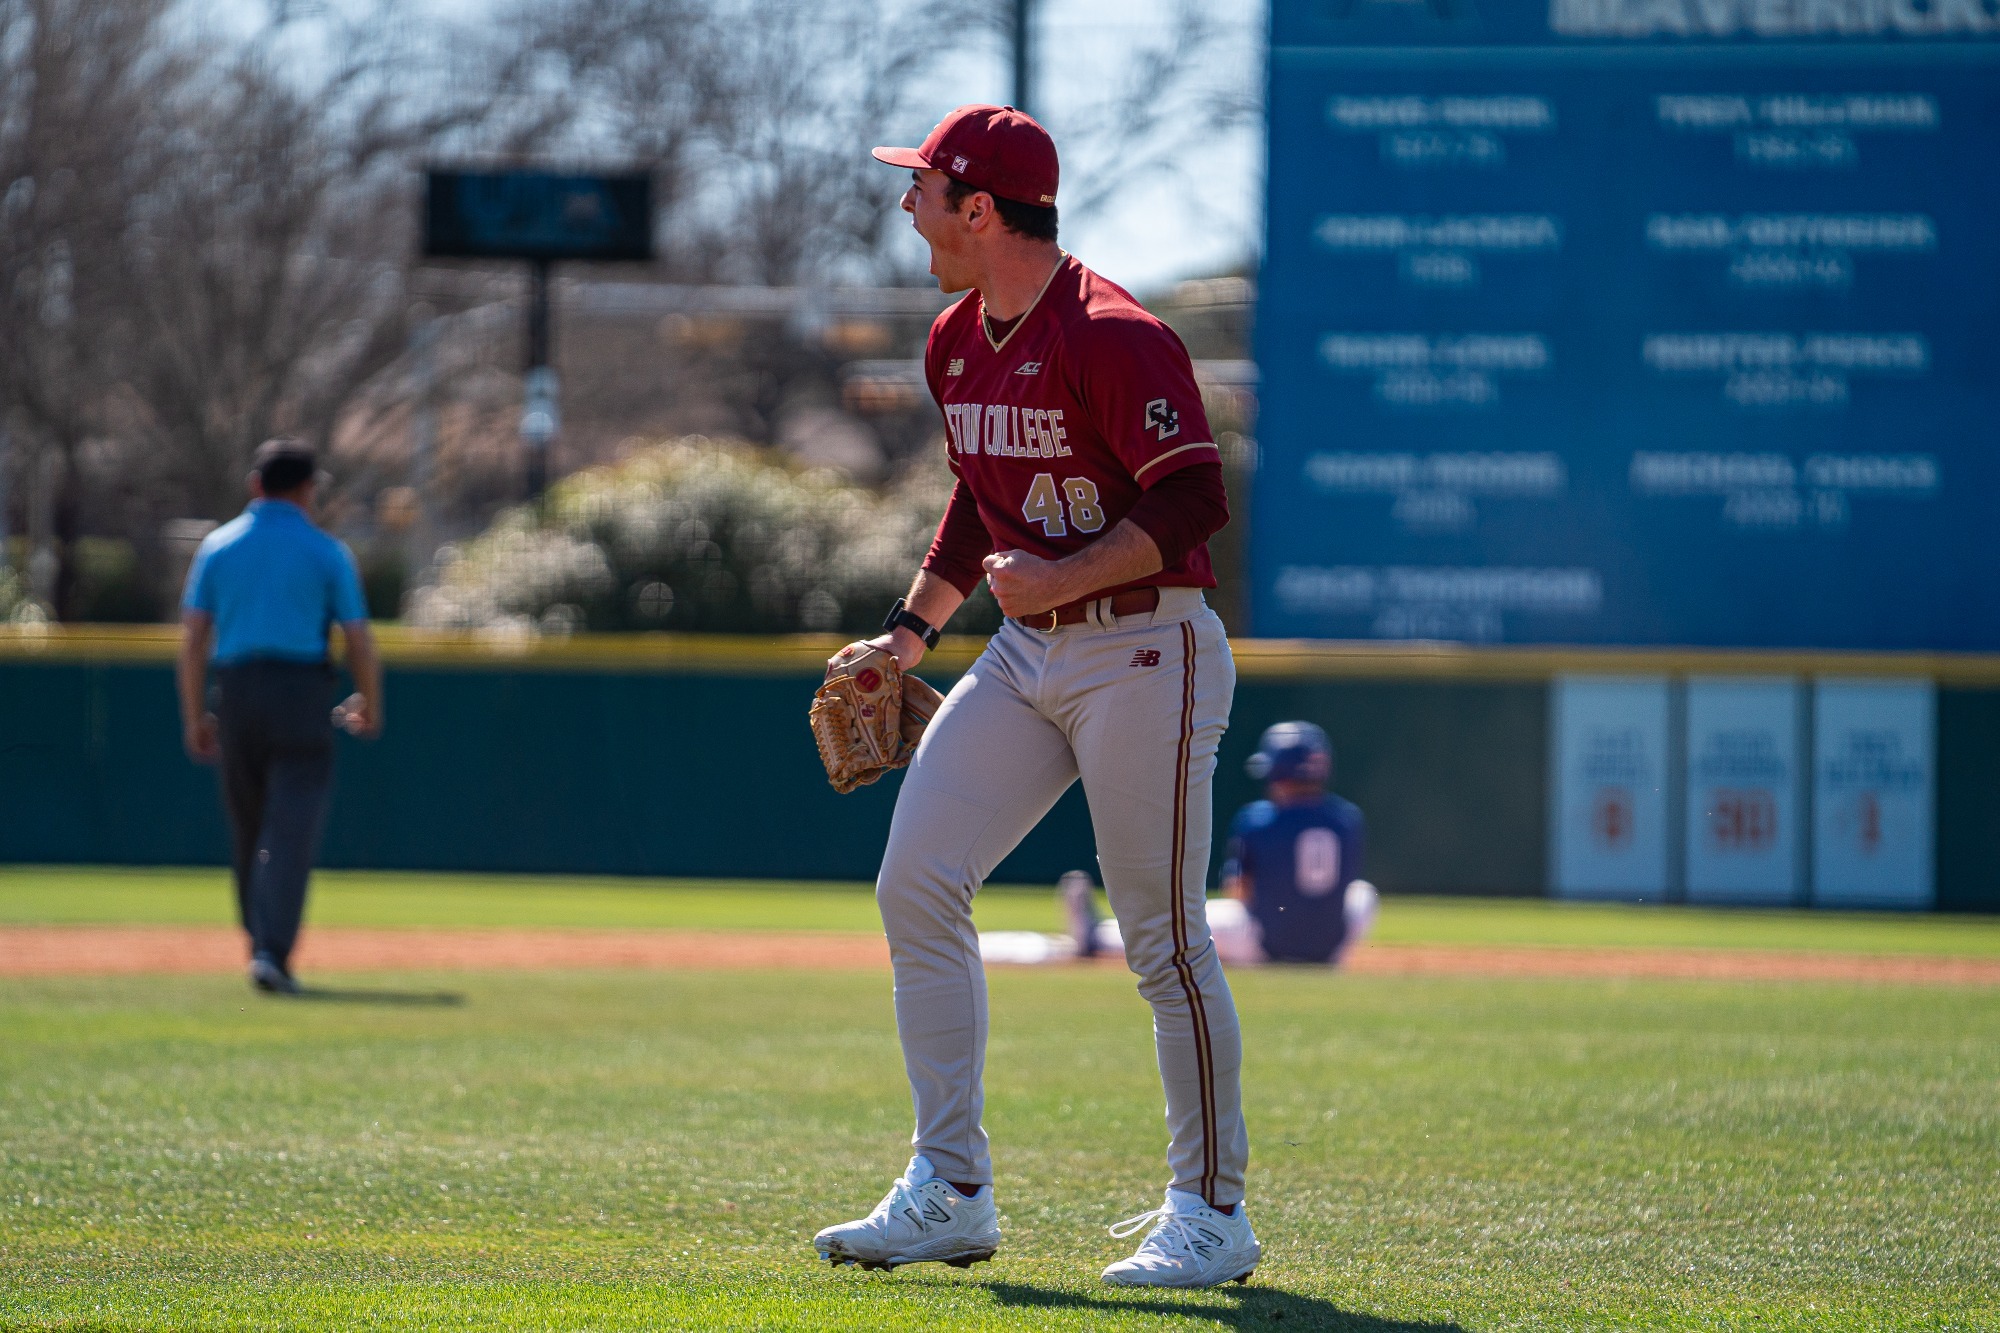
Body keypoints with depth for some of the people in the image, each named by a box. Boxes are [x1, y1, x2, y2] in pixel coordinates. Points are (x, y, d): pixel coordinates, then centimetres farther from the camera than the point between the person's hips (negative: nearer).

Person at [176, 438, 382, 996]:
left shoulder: (218, 546, 8)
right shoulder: (326, 552, 1)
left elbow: (193, 636, 3)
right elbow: (358, 638, 0)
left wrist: (194, 716, 8)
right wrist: (370, 707, 15)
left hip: (235, 693, 3)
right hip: (302, 693, -3)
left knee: (247, 830, 16)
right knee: (291, 830, -7)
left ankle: (262, 945, 24)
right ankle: (273, 953, -20)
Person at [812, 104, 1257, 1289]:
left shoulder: (1110, 337, -17)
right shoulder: (958, 344, 11)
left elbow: (1194, 498, -21)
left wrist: (1065, 578, -24)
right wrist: (912, 630, 17)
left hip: (1145, 652, -9)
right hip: (1024, 657, 9)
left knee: (1164, 936, -5)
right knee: (917, 885, 0)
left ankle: (1212, 1212, 7)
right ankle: (952, 1193, 6)